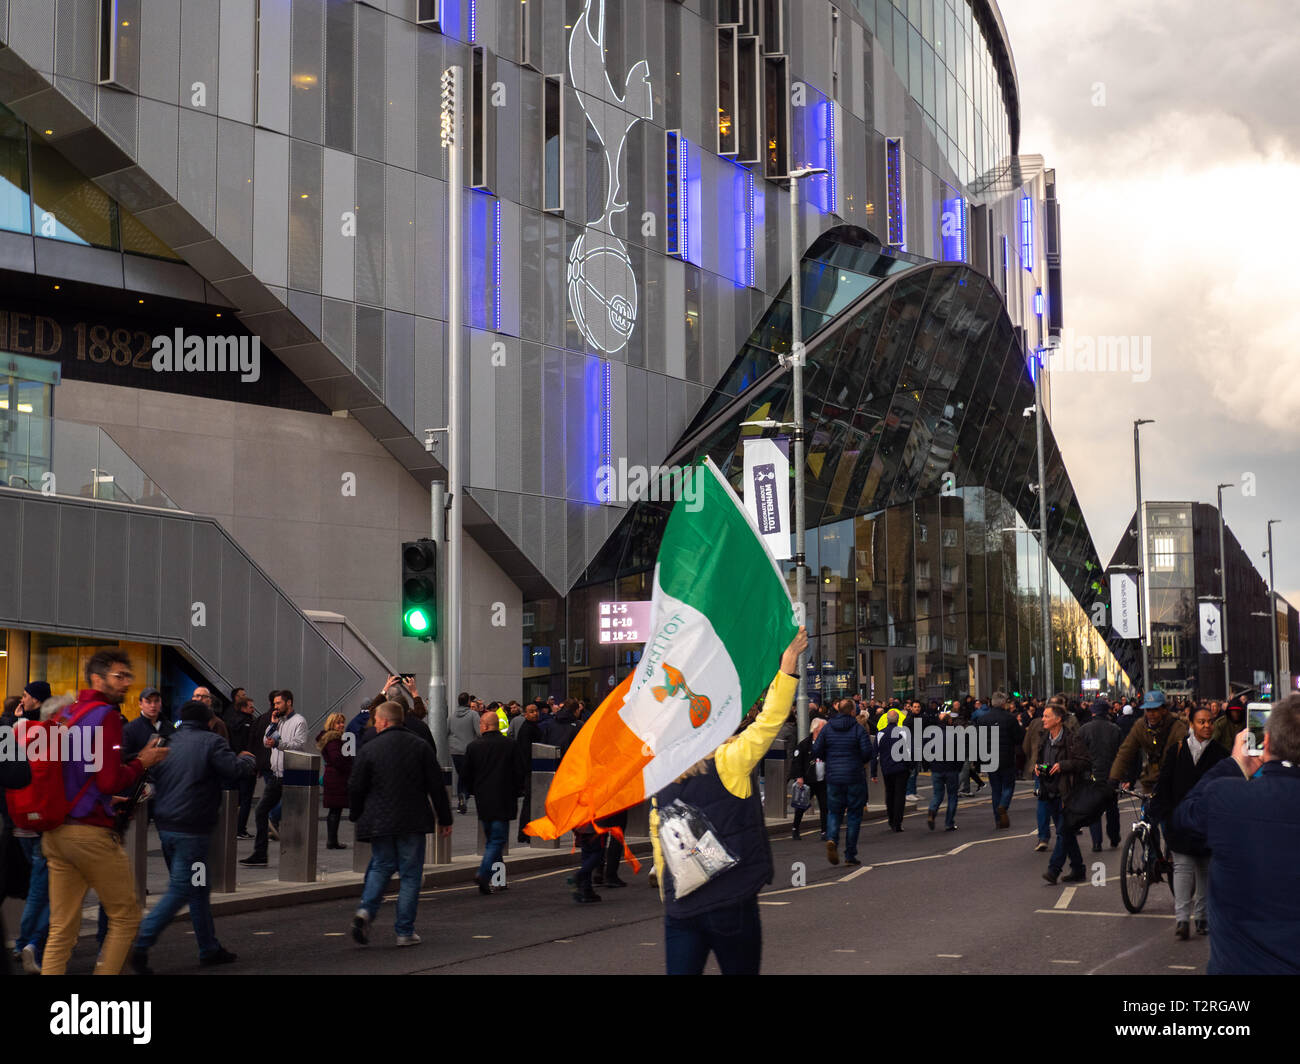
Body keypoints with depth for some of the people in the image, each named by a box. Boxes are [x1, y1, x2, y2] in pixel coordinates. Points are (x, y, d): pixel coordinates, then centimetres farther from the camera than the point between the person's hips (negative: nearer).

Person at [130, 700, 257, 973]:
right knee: (180, 890, -5)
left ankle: (209, 948, 23)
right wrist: (248, 759, 4)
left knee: (198, 888, 17)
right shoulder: (211, 741, -7)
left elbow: (153, 779, 13)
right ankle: (141, 945, -13)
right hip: (191, 829, -8)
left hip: (165, 825, 8)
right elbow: (235, 770, -15)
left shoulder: (168, 743, 12)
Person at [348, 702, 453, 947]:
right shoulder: (421, 746, 1)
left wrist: (356, 816, 16)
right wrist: (444, 819, 8)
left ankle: (366, 910, -7)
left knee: (380, 867, 16)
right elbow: (436, 786, 1)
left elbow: (355, 788, -1)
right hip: (412, 822, 0)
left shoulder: (368, 750, -3)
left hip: (379, 822, 0)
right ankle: (405, 932, 4)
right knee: (410, 874, 5)